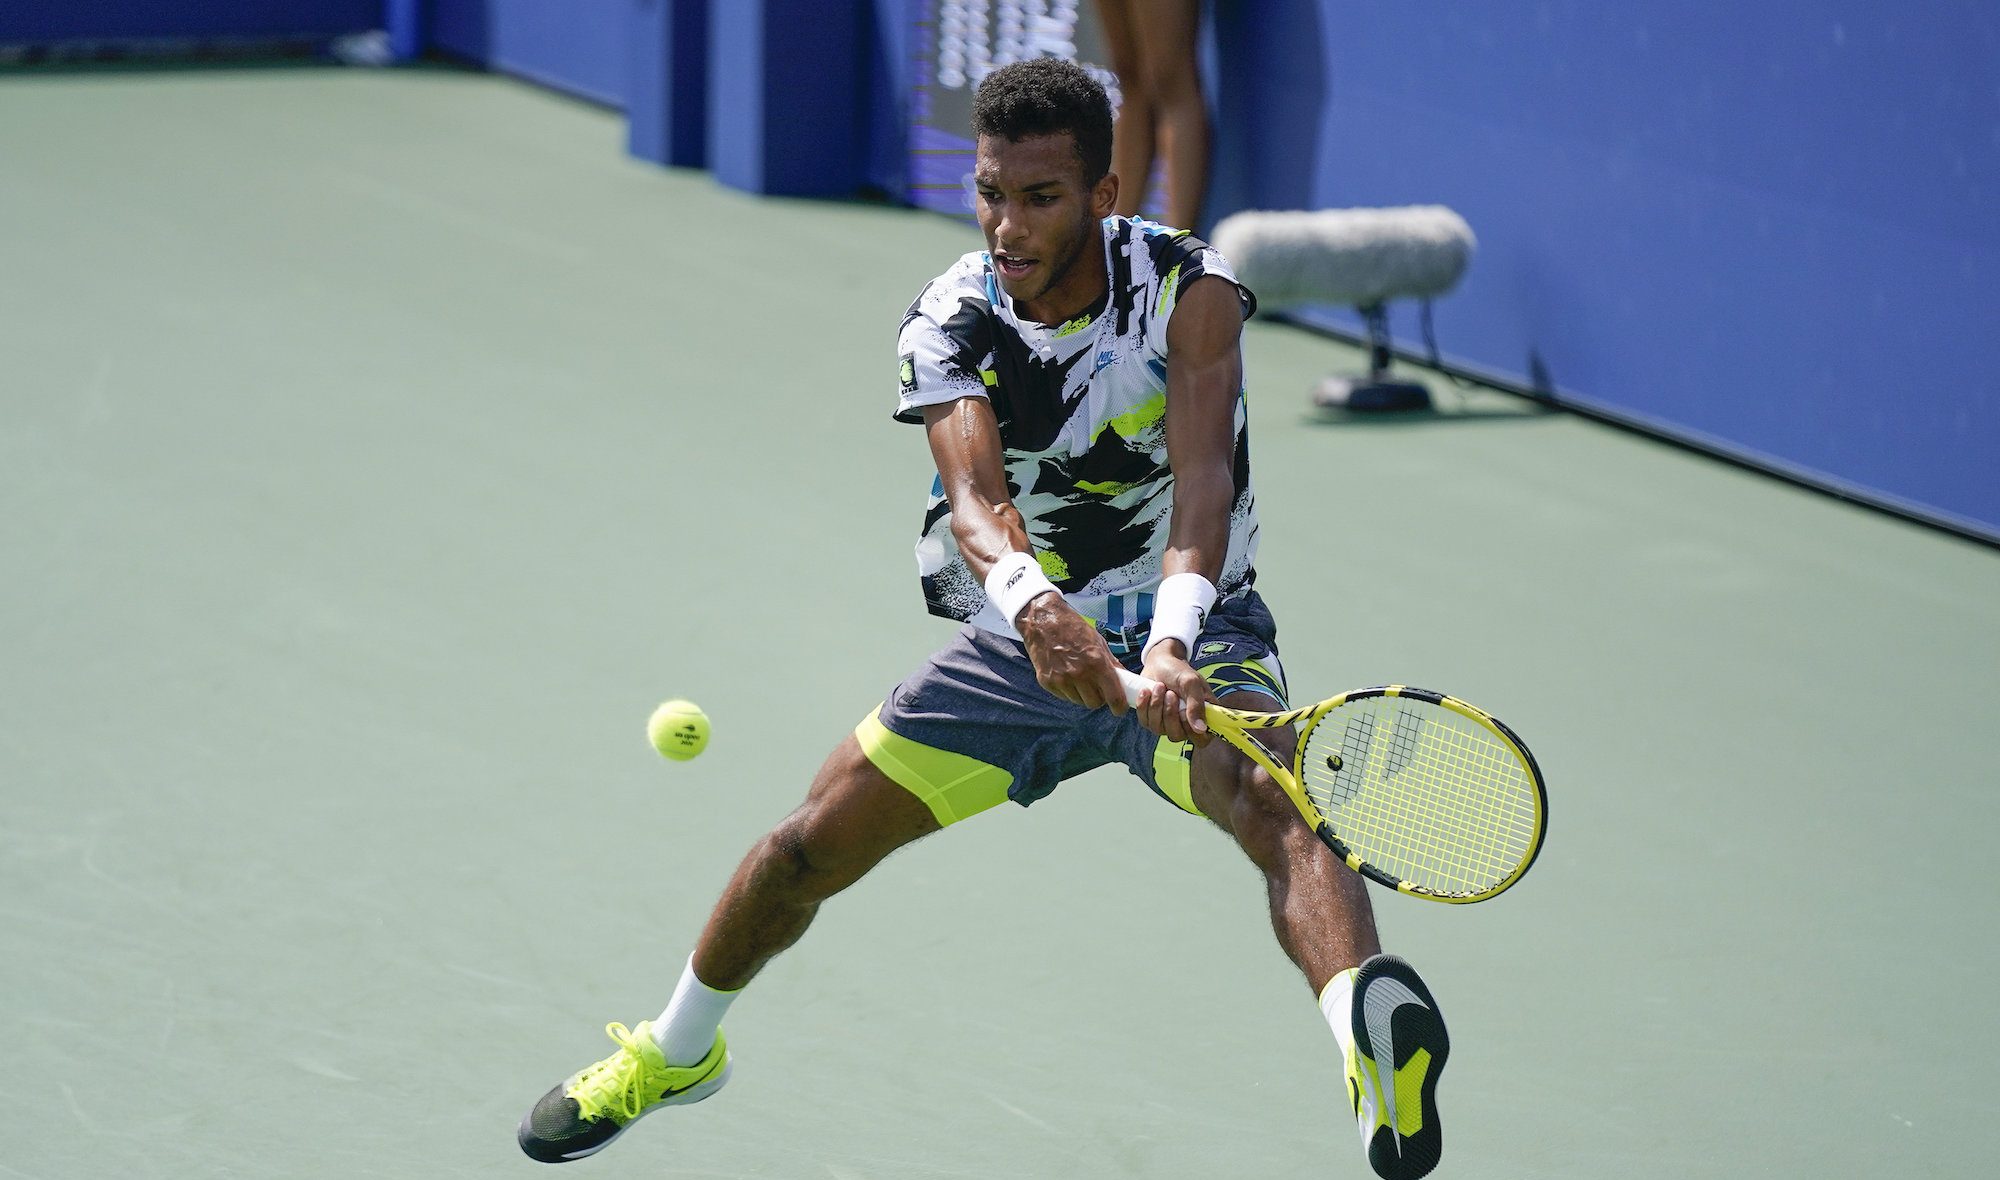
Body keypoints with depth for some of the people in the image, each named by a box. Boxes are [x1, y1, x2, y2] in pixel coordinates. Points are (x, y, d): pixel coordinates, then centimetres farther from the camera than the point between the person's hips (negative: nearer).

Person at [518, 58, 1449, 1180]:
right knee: (809, 846, 5)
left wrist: (1172, 644, -51)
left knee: (1273, 802, -35)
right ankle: (674, 1051, 33)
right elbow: (974, 499, -30)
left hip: (1192, 634, -3)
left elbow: (1203, 478, -33)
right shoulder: (950, 321, -14)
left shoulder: (1190, 288, -20)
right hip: (1027, 638, 3)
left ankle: (1376, 1040, -62)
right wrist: (1032, 601, -54)